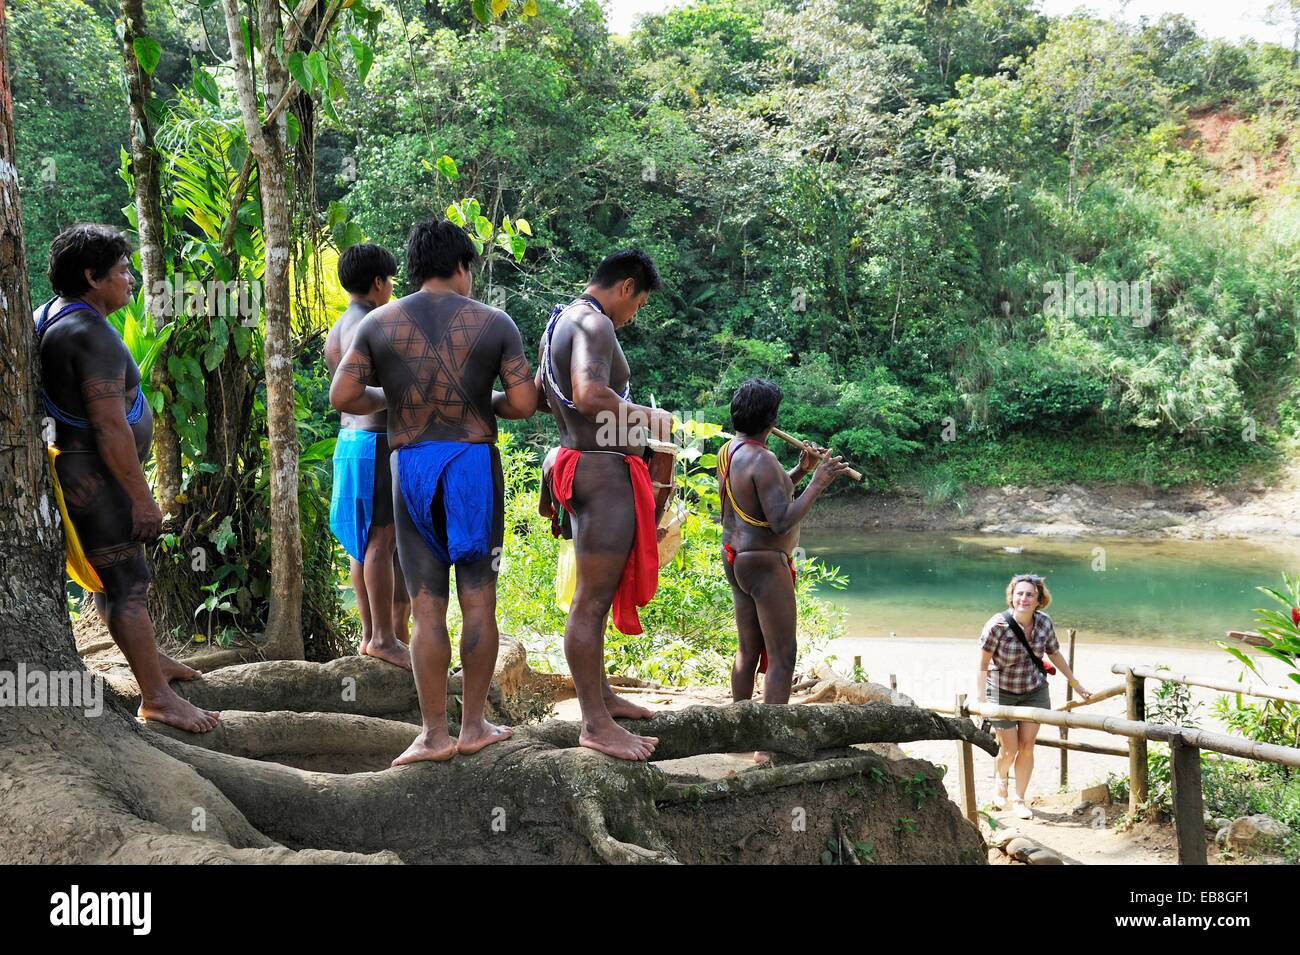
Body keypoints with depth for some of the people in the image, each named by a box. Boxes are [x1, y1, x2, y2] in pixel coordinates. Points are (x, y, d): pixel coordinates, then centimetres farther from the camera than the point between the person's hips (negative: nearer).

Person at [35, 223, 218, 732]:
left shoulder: (50, 317, 11)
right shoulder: (92, 335, -22)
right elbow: (110, 428, -26)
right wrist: (142, 497, -20)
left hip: (78, 470, 11)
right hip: (94, 477, -11)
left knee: (113, 573, 22)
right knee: (128, 581, -7)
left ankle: (149, 658, 37)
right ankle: (157, 697, -2)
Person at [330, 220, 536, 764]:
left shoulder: (380, 322, 3)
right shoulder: (493, 322, 0)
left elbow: (342, 397, -3)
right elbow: (524, 403, -4)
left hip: (411, 465, 1)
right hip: (474, 461, -1)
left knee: (427, 607, 4)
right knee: (478, 601, 7)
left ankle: (434, 734, 6)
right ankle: (474, 726, 13)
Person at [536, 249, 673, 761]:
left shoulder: (560, 323, 17)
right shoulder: (594, 324, -16)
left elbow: (539, 393, 29)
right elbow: (589, 394, -31)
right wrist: (648, 416, -17)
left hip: (579, 464, 11)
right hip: (603, 471, -11)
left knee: (592, 594, 20)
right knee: (593, 601, -8)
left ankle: (600, 694, 33)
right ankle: (596, 724, -4)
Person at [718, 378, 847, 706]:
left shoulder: (729, 450, 8)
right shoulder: (762, 460, -21)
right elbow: (782, 521, -27)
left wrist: (801, 470, 11)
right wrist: (817, 484, -22)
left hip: (736, 557, 10)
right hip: (765, 563, -10)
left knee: (748, 651, 16)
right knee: (783, 656, -5)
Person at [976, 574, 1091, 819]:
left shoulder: (1044, 623, -11)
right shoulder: (997, 625, -25)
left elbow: (1055, 654, 6)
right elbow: (983, 665, -19)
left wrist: (1076, 684, 12)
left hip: (1034, 692, 3)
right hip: (1002, 693, -3)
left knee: (1027, 748, 2)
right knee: (1010, 749, 4)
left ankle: (1019, 800, 18)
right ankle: (1000, 781, 38)